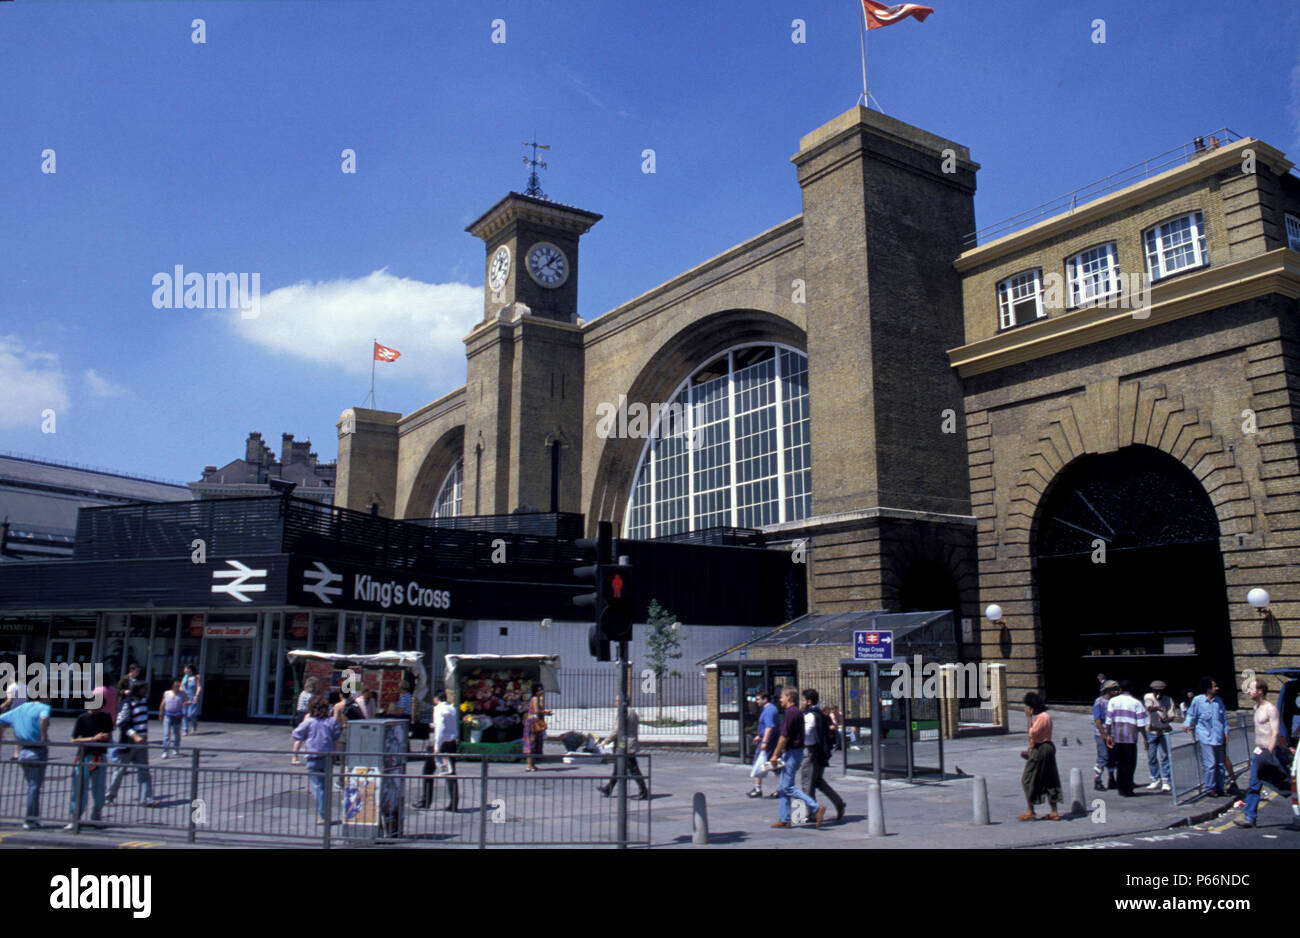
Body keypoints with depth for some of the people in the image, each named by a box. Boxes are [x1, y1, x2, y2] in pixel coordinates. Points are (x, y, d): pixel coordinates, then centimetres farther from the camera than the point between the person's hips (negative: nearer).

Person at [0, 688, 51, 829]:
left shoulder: (18, 709, 14)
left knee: (32, 785, 18)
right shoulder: (43, 707, -8)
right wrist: (44, 737, -20)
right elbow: (44, 719, -30)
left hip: (22, 752, 7)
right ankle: (29, 821, 3)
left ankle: (34, 818, 21)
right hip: (38, 752, -7)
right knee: (34, 787, 0)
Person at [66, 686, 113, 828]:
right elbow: (74, 740, -5)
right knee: (80, 789, -4)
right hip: (84, 757, -3)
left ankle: (96, 817, 22)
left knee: (99, 790, 7)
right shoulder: (82, 719, -4)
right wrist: (93, 739, -15)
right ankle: (75, 819, 5)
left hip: (100, 757, 3)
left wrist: (106, 737, -5)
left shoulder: (106, 718, 7)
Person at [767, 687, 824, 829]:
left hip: (791, 752, -10)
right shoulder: (798, 712, 14)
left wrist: (775, 754, -14)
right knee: (783, 787, 12)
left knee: (788, 787, -9)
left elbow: (784, 736, -19)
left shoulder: (790, 712, -15)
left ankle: (816, 808, -13)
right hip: (797, 752, 10)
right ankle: (784, 819, 14)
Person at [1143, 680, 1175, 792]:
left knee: (1164, 756, -7)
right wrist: (1158, 708, -44)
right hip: (1151, 731, 1)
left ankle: (1165, 781, -2)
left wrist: (1166, 719, -25)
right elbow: (1149, 708, -23)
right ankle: (1156, 780, 16)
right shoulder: (1148, 697, -3)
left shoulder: (1169, 700, 0)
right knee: (1151, 757, 4)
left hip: (1165, 731, -1)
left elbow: (1171, 716, -3)